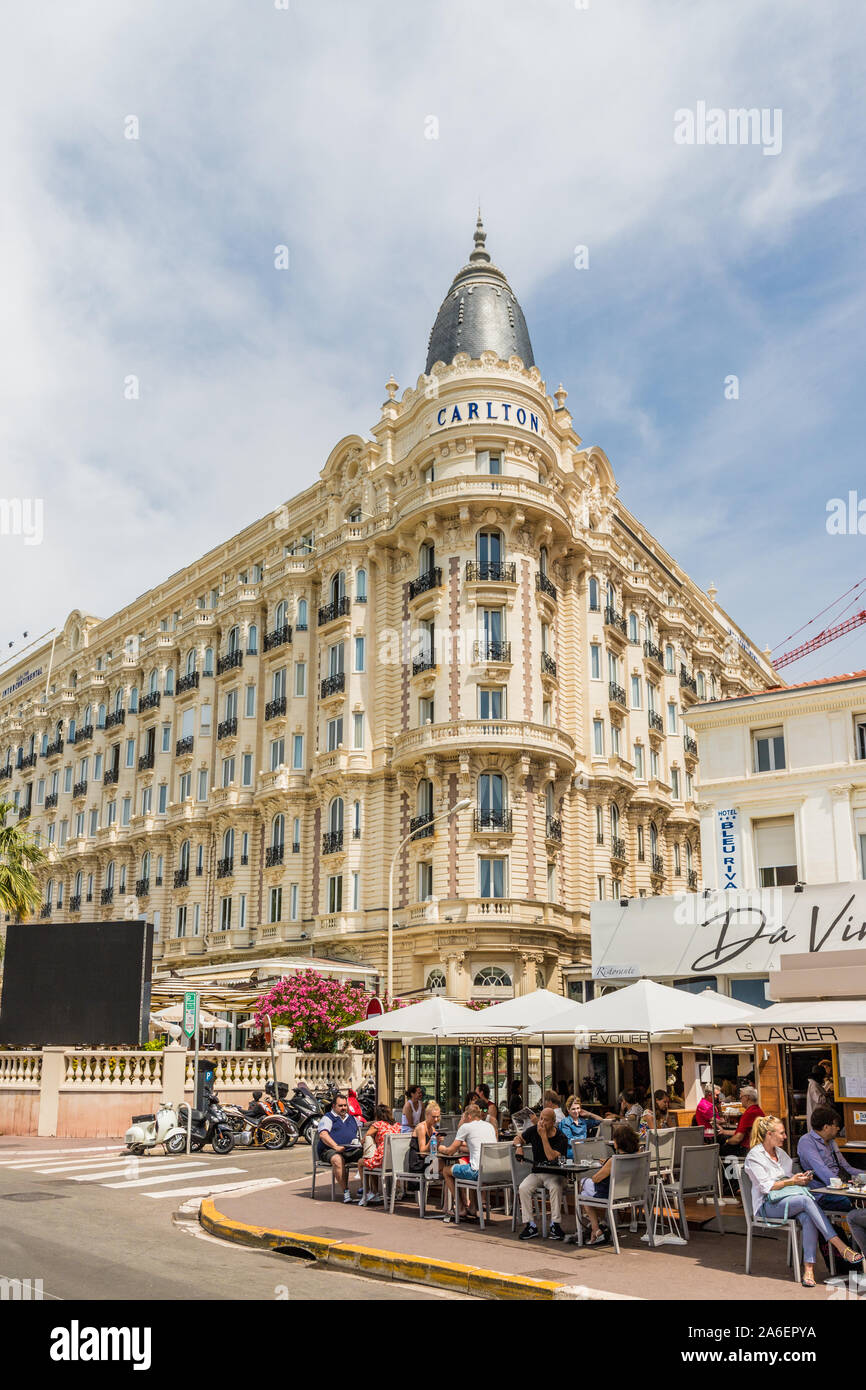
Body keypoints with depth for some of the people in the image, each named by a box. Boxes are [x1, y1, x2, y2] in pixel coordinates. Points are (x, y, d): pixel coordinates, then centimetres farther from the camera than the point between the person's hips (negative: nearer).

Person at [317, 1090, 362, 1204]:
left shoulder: (352, 1118, 27)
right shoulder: (327, 1118, 9)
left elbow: (359, 1133, 29)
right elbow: (323, 1134, -7)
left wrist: (357, 1142, 4)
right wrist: (336, 1146, -21)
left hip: (351, 1150, 4)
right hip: (330, 1150, -4)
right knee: (338, 1160, -39)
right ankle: (345, 1191, -32)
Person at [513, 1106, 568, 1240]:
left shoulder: (561, 1138, -11)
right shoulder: (534, 1130, 3)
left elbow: (551, 1157, -25)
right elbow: (518, 1138, 20)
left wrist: (543, 1136, -24)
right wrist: (519, 1146, -3)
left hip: (554, 1174, -4)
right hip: (536, 1172, 4)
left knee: (555, 1187, -36)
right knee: (523, 1188, -25)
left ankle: (555, 1225, -25)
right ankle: (530, 1225, -18)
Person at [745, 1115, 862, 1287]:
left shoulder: (780, 1152, 21)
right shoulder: (754, 1156, -3)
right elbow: (765, 1187, -10)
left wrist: (802, 1178, 3)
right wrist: (791, 1181, -11)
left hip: (789, 1198, 6)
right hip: (768, 1205, -6)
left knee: (807, 1217, -30)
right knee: (806, 1200, -33)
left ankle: (808, 1267, -36)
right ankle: (841, 1247, -36)